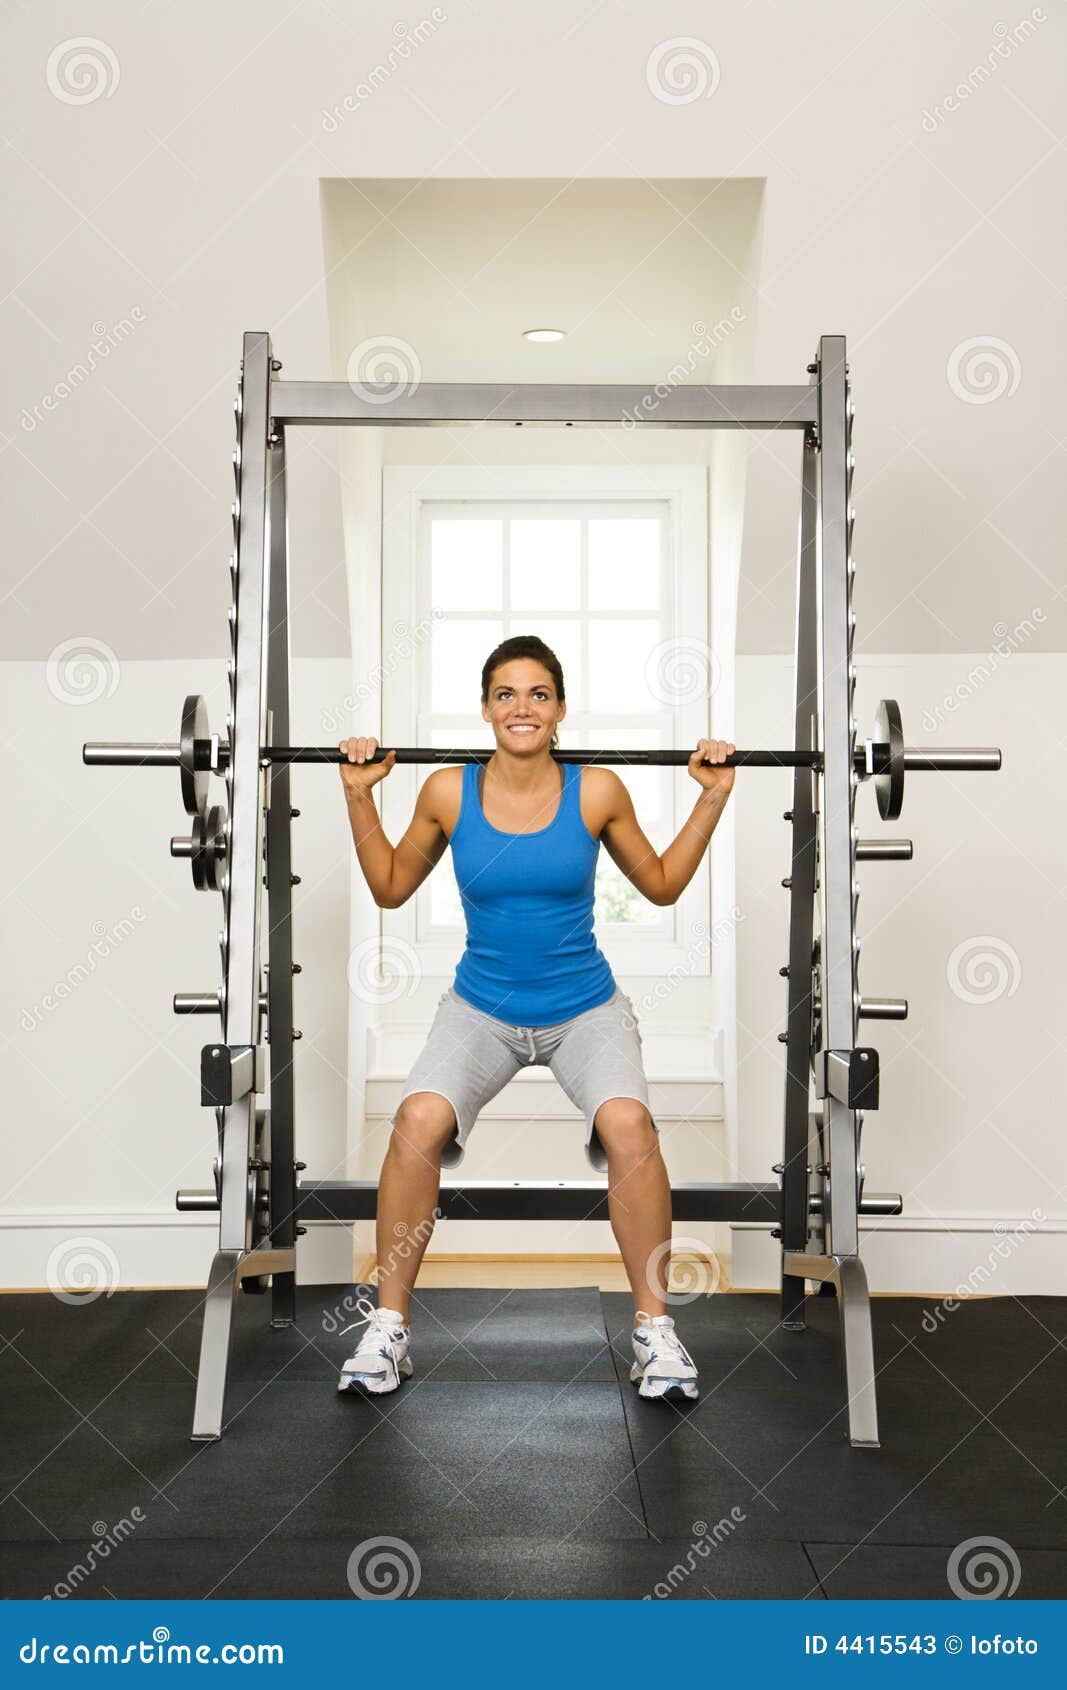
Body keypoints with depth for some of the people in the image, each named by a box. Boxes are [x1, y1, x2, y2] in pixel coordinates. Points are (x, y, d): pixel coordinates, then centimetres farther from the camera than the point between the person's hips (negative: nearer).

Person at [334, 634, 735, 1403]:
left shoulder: (598, 791, -9)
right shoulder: (447, 791, -7)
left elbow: (662, 886, 6)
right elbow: (391, 888, 8)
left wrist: (713, 797, -2)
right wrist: (360, 795, -2)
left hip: (586, 1006, 0)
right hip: (481, 1007, 1)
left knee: (628, 1125, -30)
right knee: (418, 1123, -28)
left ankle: (655, 1326, -9)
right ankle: (389, 1327, -8)